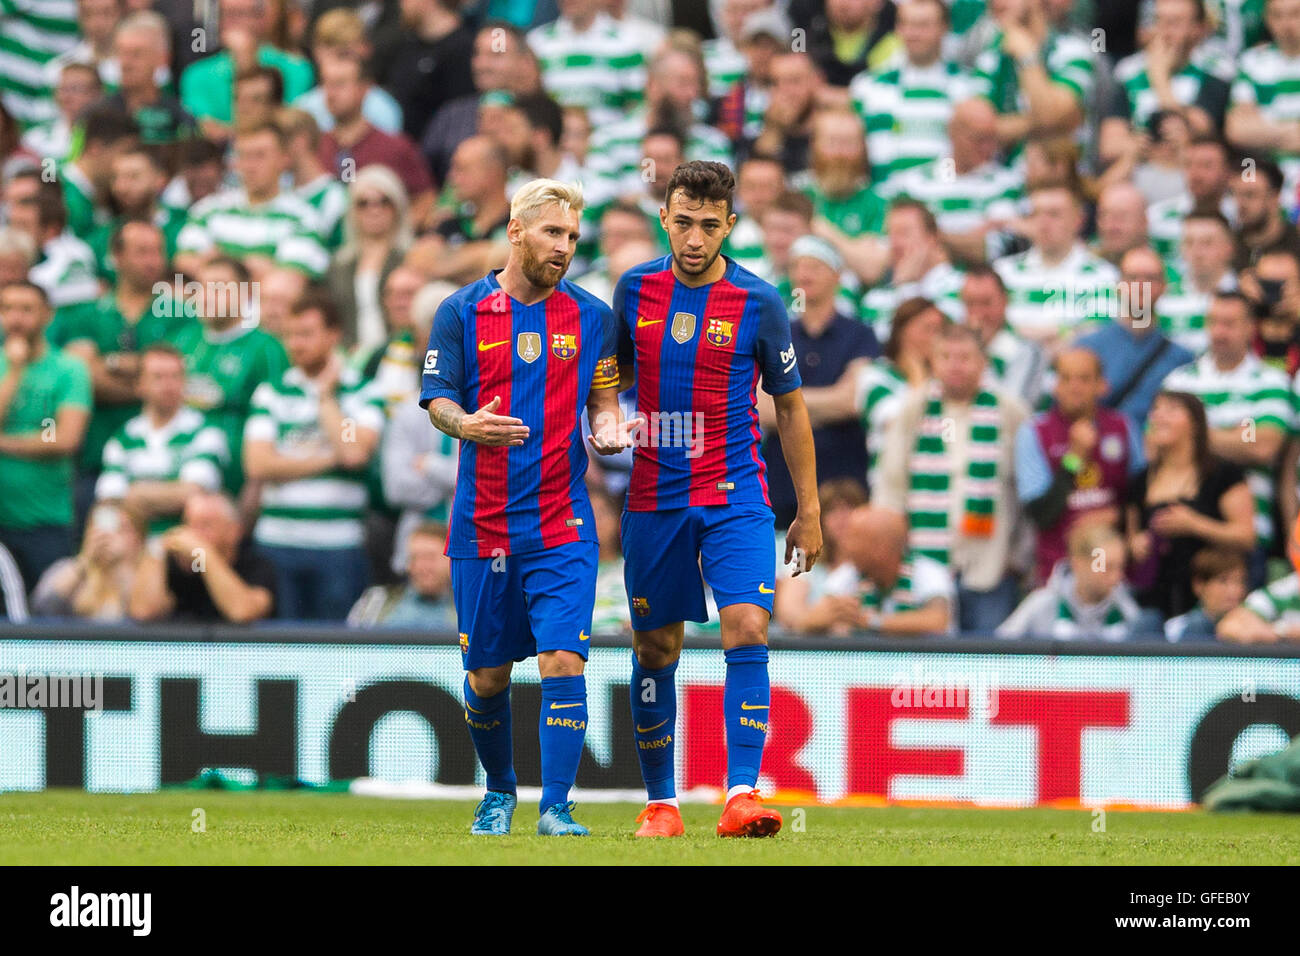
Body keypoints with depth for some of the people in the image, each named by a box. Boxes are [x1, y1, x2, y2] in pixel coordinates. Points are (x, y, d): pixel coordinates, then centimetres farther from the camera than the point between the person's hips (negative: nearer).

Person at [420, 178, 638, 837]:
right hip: (483, 526, 0)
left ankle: (555, 808, -10)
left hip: (563, 524, 0)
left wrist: (607, 429, -9)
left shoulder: (592, 316, 7)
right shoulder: (462, 312, 2)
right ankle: (499, 791, 30)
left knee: (563, 662, -14)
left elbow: (603, 400, 14)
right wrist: (466, 424, -21)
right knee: (486, 676, 7)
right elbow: (437, 399, 1)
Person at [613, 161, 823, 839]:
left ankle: (741, 796, -22)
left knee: (747, 631, -17)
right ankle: (660, 803, 17)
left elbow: (790, 406, 6)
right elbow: (613, 381, 18)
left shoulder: (758, 302, -3)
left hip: (735, 496, -2)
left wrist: (808, 509, 6)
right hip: (653, 497, 2)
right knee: (655, 649, 6)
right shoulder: (636, 290, 3)